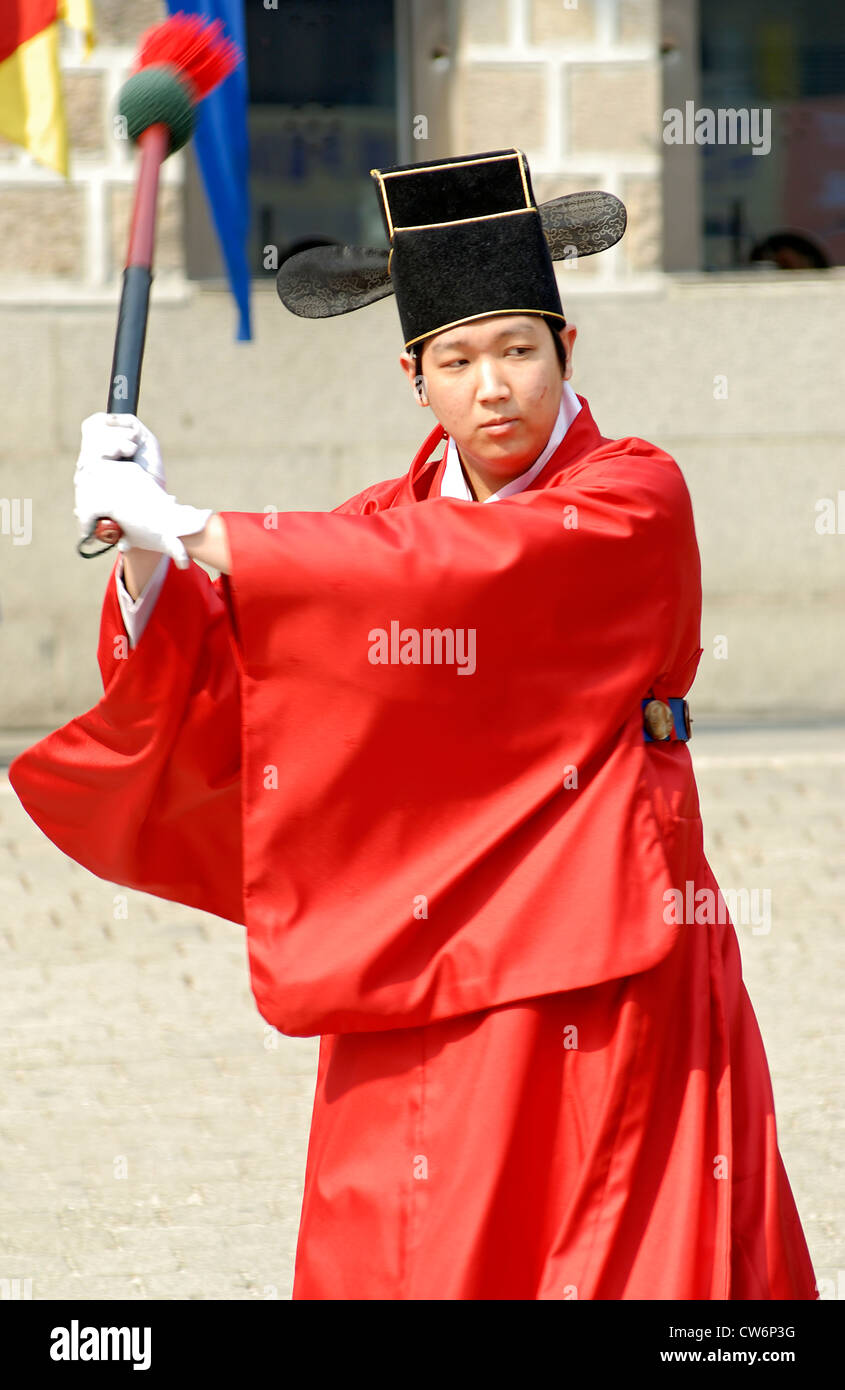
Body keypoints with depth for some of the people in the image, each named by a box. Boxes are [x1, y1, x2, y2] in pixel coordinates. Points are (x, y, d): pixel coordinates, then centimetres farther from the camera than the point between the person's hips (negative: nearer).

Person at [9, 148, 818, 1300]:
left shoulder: (634, 501, -4)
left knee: (623, 1260, -7)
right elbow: (207, 708, 5)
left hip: (598, 982, -4)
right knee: (397, 1265, -2)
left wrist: (197, 533, -20)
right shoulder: (387, 523, 11)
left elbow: (458, 572, -21)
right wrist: (144, 554, -13)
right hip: (416, 986, 4)